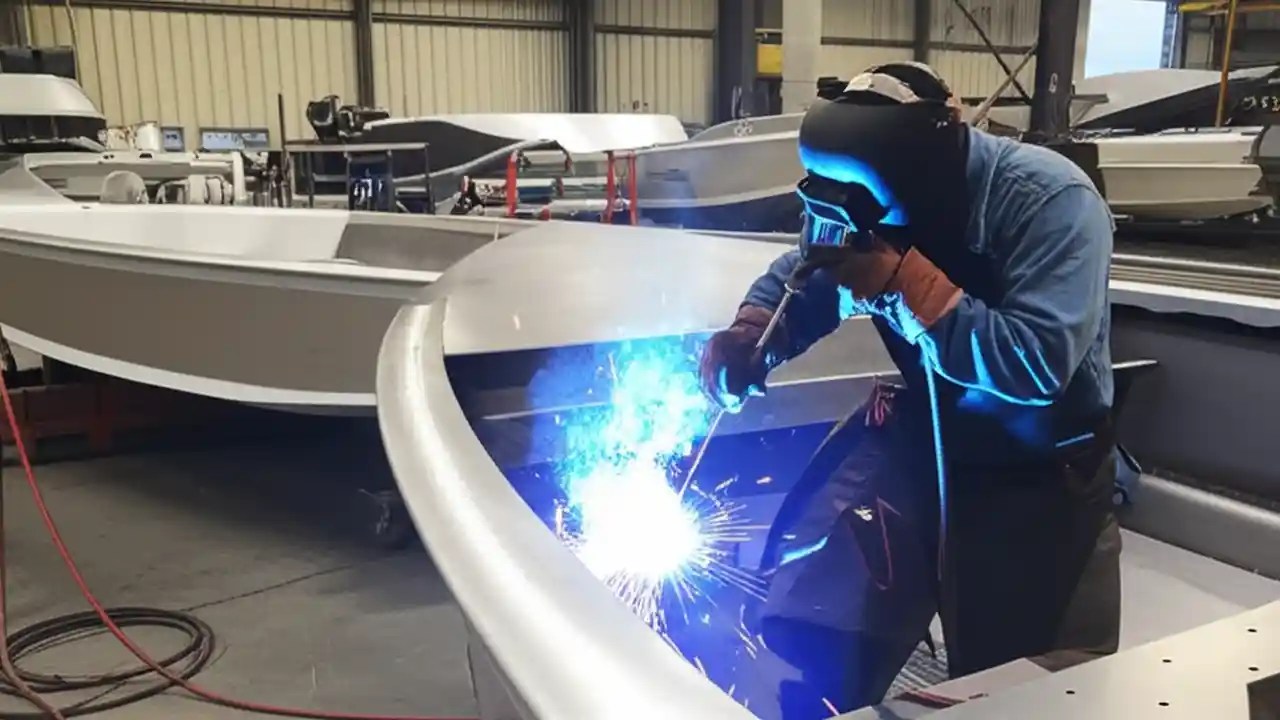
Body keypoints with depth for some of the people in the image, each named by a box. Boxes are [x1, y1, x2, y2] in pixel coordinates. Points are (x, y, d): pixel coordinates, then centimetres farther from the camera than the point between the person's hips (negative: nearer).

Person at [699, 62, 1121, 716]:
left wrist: (908, 283, -33)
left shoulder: (1049, 199, -23)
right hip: (917, 435, 4)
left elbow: (1038, 368, -30)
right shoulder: (868, 202, -8)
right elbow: (797, 281, 7)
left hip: (1040, 475, -3)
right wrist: (751, 335, -15)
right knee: (808, 650, -6)